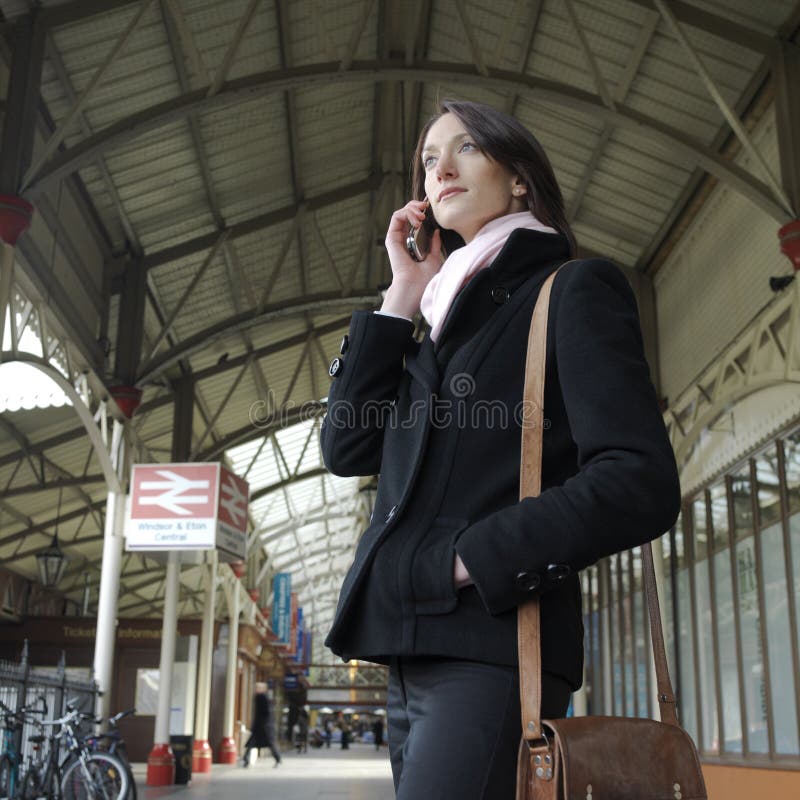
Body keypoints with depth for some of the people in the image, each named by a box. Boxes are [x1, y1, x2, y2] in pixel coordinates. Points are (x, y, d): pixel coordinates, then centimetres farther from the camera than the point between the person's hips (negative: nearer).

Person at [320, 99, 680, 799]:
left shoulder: (574, 290, 0)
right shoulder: (446, 323, 21)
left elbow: (642, 486, -12)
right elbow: (347, 447, 10)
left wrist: (470, 559, -13)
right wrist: (401, 298, 8)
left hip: (495, 645, -7)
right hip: (414, 658, 7)